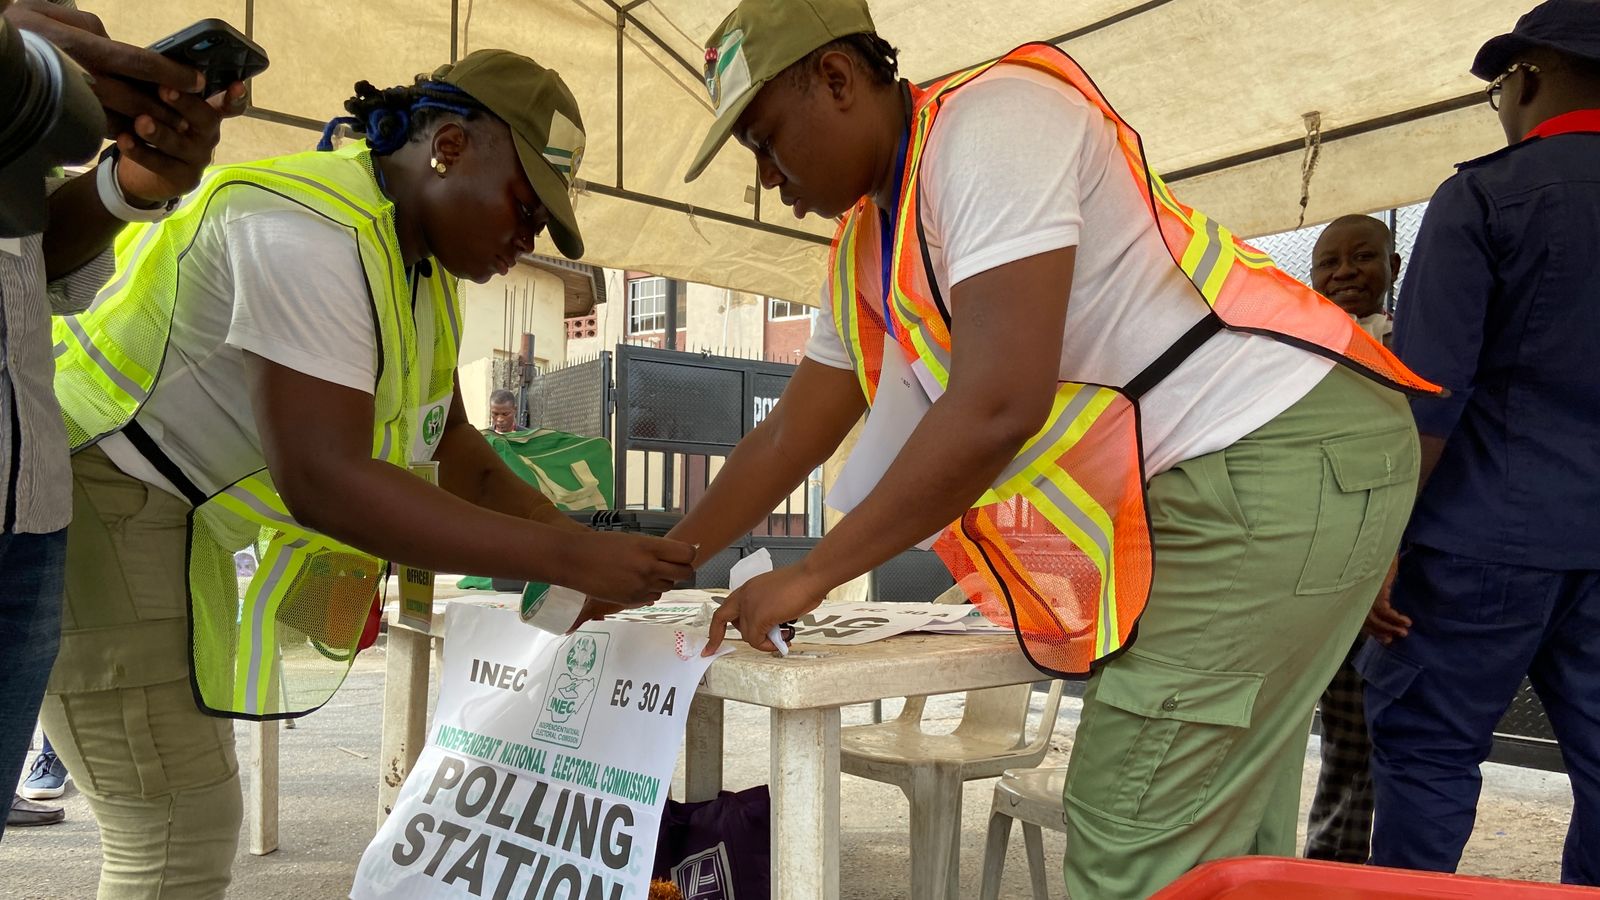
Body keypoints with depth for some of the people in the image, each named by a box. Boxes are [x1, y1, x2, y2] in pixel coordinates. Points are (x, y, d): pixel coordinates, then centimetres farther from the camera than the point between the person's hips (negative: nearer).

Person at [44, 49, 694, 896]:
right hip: (86, 495, -10)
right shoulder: (310, 230, -26)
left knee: (192, 817, 17)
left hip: (173, 517, 10)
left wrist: (586, 547, -6)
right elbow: (323, 481, -34)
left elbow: (452, 448, 7)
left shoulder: (423, 261, 5)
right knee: (178, 831, -8)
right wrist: (565, 558, -32)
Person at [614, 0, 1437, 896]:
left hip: (1286, 455, -9)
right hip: (1215, 481, 9)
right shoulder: (868, 249, 13)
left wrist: (812, 574, -16)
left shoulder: (991, 122, -16)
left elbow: (999, 405, -25)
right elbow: (788, 438, 19)